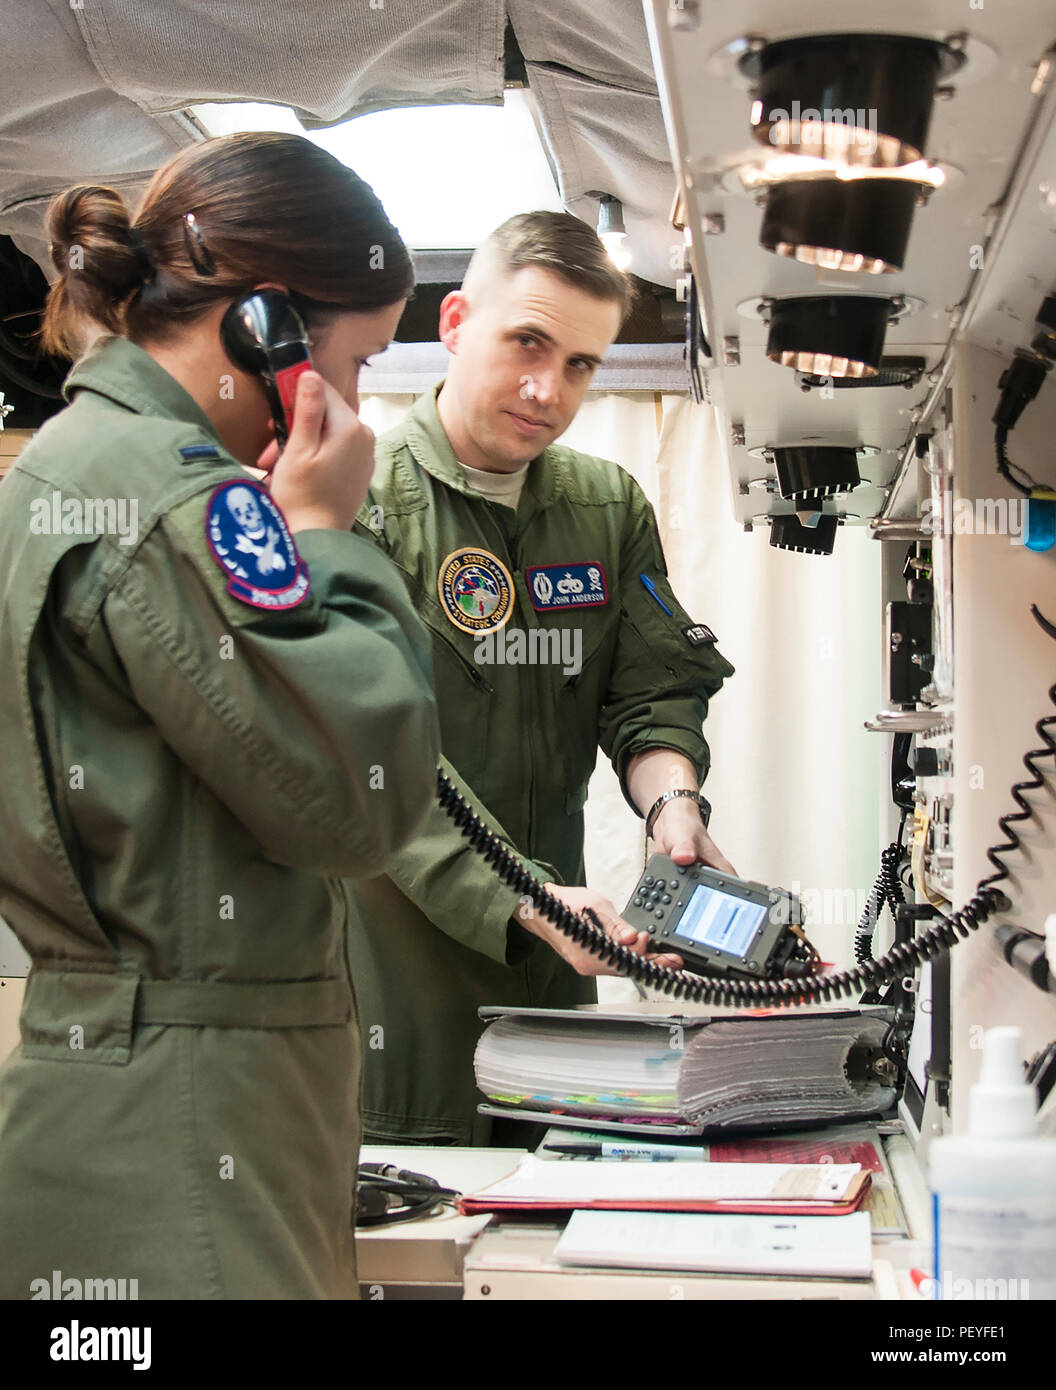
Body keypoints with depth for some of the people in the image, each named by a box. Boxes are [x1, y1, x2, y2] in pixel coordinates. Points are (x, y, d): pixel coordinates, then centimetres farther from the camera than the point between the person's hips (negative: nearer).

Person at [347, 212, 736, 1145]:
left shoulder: (611, 507, 11)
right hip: (395, 959, -5)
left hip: (553, 966, 5)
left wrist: (671, 800, -13)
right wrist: (521, 903, -25)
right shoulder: (361, 502, -10)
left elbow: (653, 695, 9)